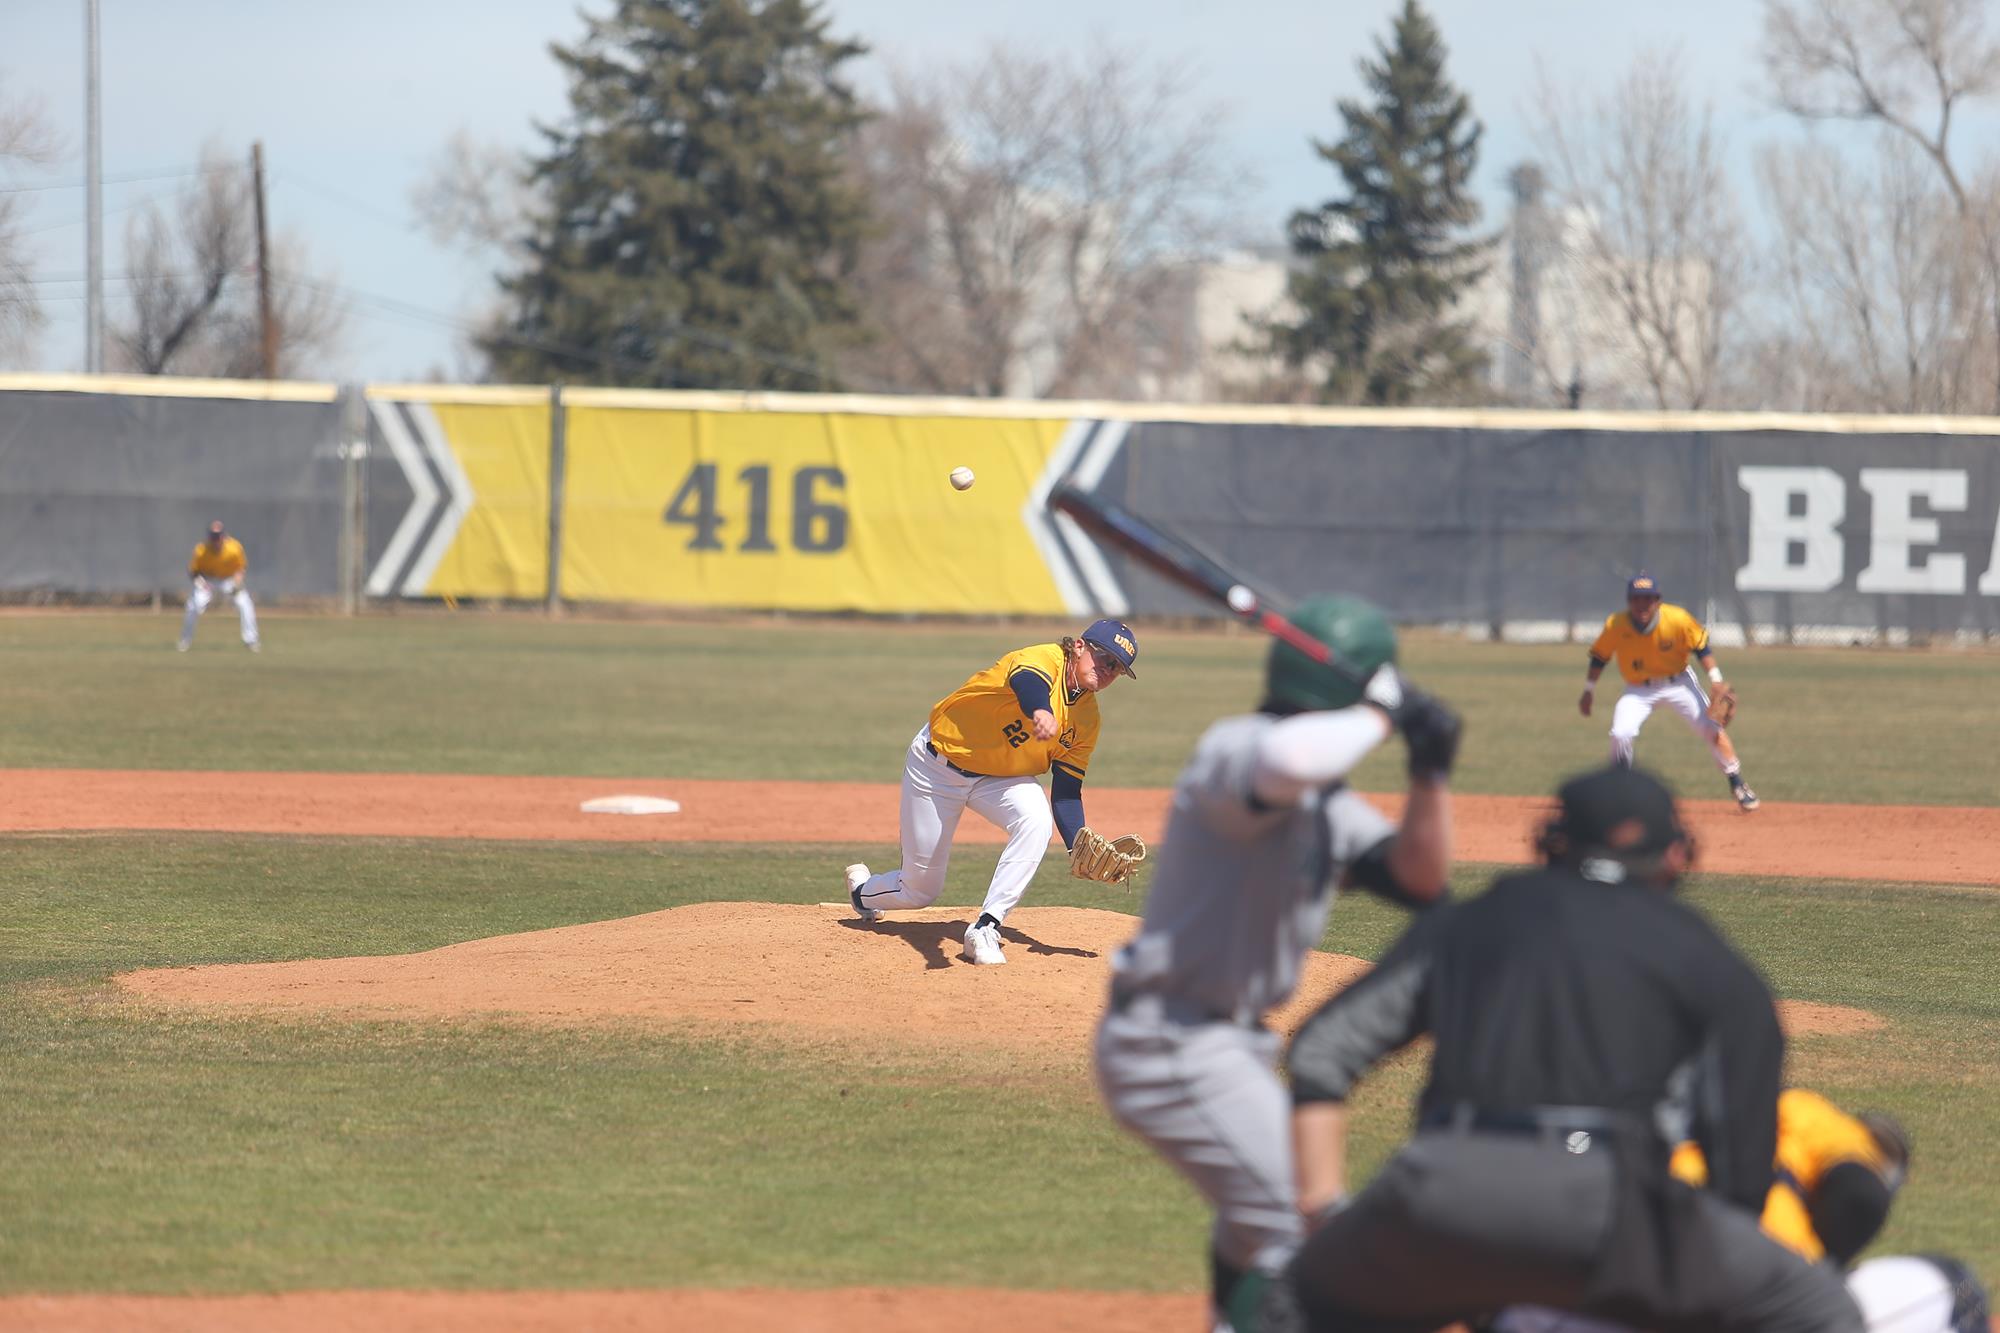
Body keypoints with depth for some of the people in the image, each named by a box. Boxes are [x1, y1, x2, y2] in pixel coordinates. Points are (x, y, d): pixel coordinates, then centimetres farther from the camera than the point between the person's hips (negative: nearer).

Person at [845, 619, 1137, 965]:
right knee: (920, 890, 2)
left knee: (1036, 818, -30)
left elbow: (1066, 793, -4)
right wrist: (1040, 712, -76)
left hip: (1000, 778, 5)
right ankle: (863, 890, 40)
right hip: (937, 764, -5)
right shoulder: (1043, 660, -26)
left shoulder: (1086, 719, -7)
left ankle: (985, 928, -23)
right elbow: (1027, 681, -52)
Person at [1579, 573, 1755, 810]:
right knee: (1620, 735, -18)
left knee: (1710, 728, -10)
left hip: (1678, 682, 0)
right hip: (1638, 690, 0)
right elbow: (1599, 657, -3)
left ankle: (1737, 784, 6)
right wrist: (1588, 692, 1)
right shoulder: (1615, 626, -20)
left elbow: (1701, 646, -8)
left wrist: (1716, 681, -14)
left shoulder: (1677, 620, -23)